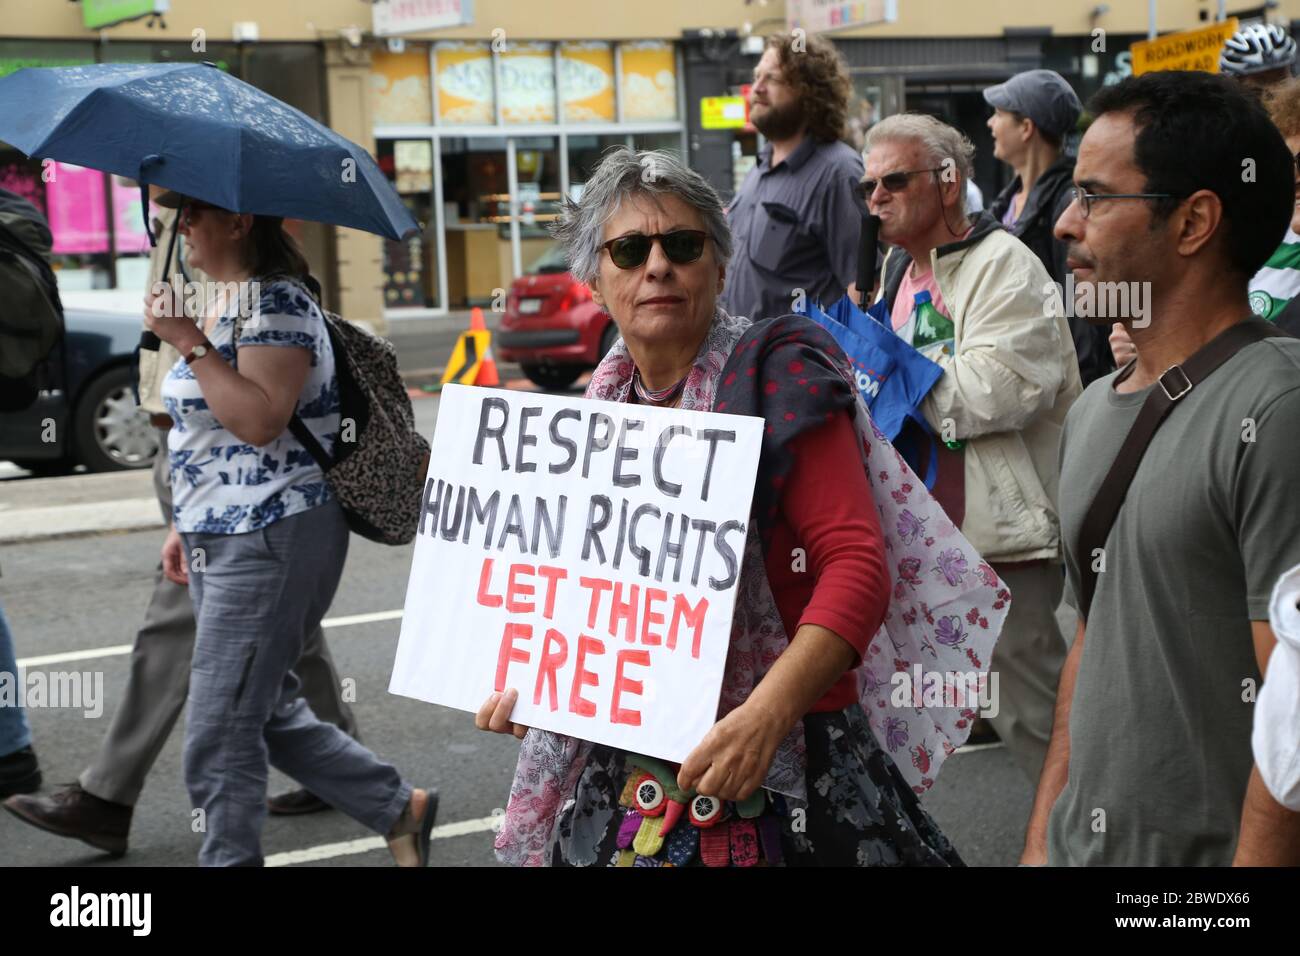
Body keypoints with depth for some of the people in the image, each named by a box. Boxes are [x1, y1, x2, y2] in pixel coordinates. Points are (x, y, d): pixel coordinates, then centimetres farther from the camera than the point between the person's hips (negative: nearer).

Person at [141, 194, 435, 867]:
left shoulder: (278, 304, -15)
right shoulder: (226, 301, 15)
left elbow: (260, 420, -27)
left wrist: (188, 342, -24)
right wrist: (188, 524, 21)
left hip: (270, 543, -11)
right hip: (222, 541, 11)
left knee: (218, 740, -5)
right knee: (270, 715, 17)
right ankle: (401, 810, 29)